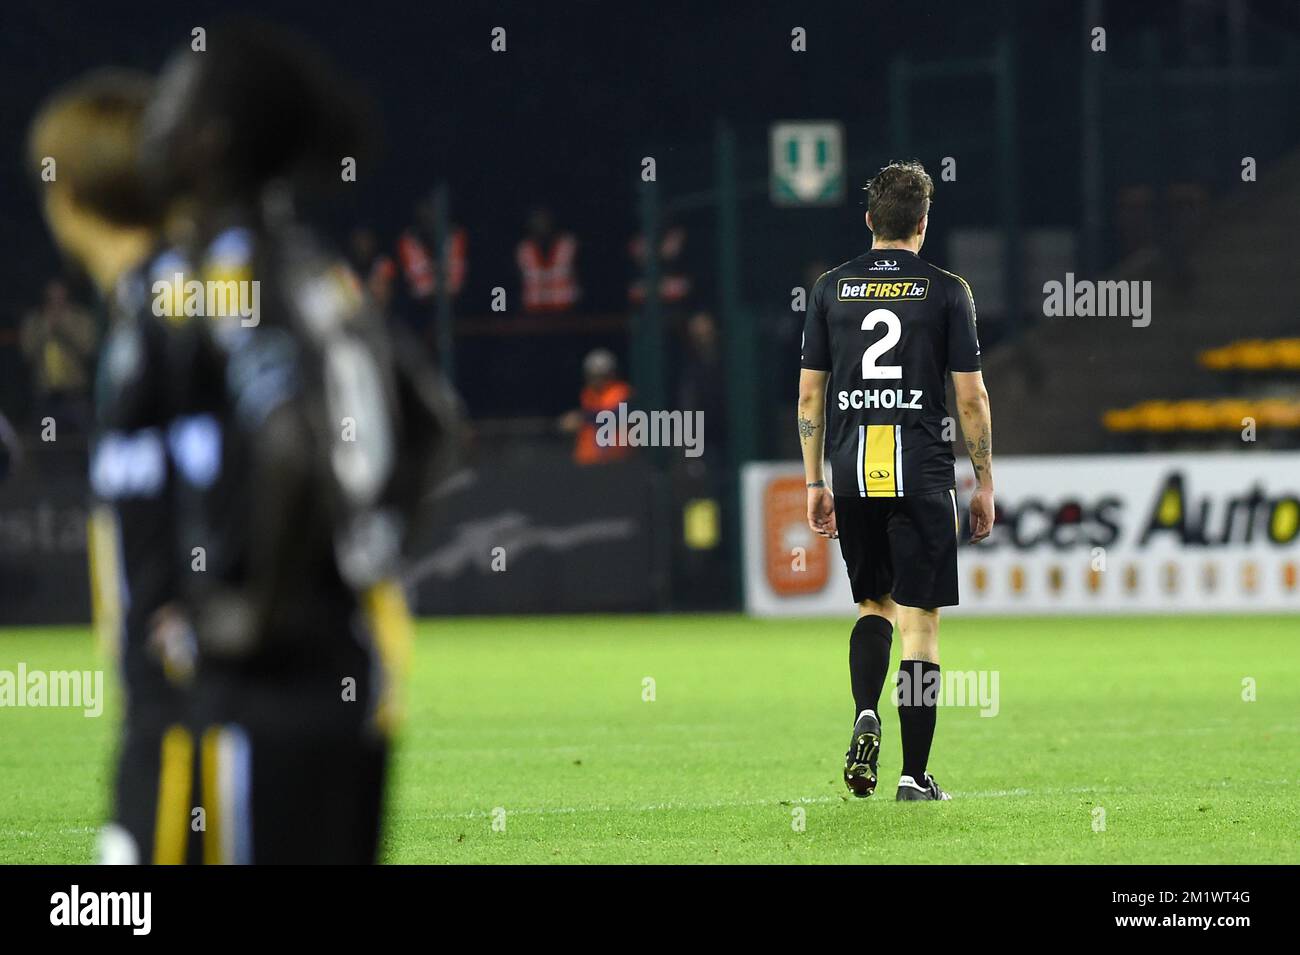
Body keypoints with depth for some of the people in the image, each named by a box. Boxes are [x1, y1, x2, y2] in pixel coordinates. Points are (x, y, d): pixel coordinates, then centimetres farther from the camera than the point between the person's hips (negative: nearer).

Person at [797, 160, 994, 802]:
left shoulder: (831, 289, 7)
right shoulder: (946, 292, -2)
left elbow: (809, 394, 8)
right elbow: (971, 398, -3)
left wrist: (814, 483, 14)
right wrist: (985, 485, 6)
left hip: (852, 475, 3)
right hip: (921, 477, -3)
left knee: (873, 604, 19)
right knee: (919, 620, 2)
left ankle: (865, 715, -7)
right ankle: (915, 775, 1)